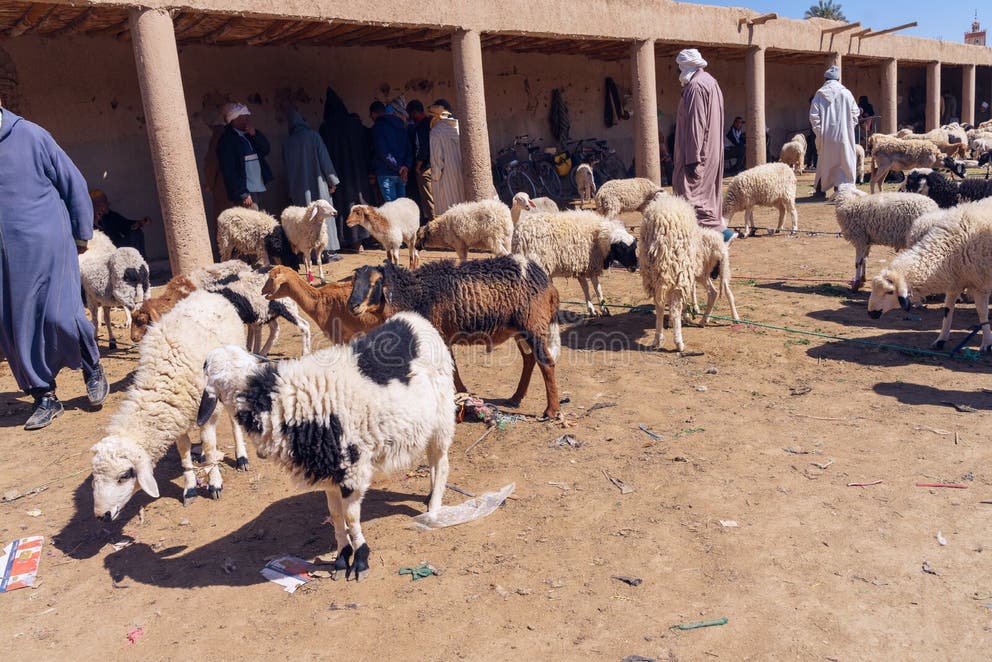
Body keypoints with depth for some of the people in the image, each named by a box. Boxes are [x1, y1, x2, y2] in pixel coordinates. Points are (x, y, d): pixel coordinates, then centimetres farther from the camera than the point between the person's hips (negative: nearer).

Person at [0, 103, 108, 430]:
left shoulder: (30, 135, -4)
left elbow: (73, 183, 1)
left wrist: (82, 233, 4)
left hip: (46, 246, -4)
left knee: (59, 315, -9)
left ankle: (92, 367, 20)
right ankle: (45, 398, 17)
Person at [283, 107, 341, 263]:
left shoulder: (287, 143, 4)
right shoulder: (312, 135, -4)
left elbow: (287, 168, 8)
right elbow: (324, 158, -6)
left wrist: (292, 192, 15)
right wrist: (332, 180, 1)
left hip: (300, 188, 3)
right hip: (318, 184, -3)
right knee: (324, 215, 2)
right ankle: (329, 251, -1)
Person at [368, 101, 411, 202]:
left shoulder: (378, 127, -7)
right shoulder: (399, 125, 15)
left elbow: (383, 153, -16)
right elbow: (408, 148, 12)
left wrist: (398, 167, -13)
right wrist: (406, 166, 0)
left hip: (386, 173, -7)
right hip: (401, 174, 7)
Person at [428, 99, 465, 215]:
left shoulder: (436, 131, -10)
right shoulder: (458, 127, 6)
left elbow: (437, 156, -12)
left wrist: (435, 176, -4)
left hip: (446, 176, -6)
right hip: (460, 173, 6)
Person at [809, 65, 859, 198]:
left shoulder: (820, 94, -1)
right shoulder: (846, 93, 0)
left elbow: (813, 115, -6)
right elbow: (855, 113, 2)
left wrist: (819, 131, 0)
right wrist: (849, 127, 12)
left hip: (825, 136, 1)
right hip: (843, 135, -1)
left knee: (824, 161, 12)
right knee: (843, 161, 5)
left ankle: (820, 190, 17)